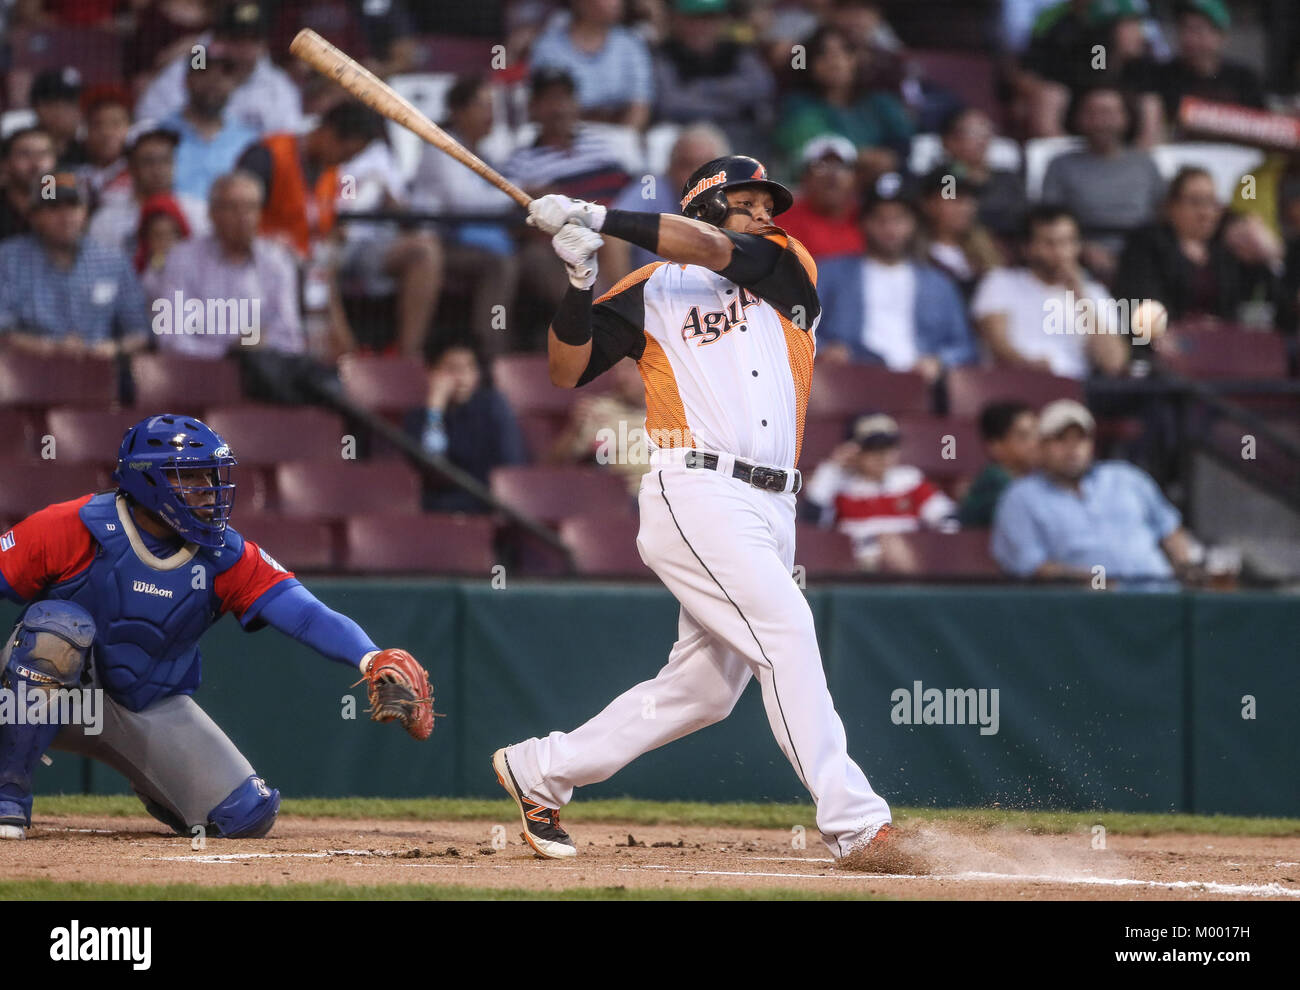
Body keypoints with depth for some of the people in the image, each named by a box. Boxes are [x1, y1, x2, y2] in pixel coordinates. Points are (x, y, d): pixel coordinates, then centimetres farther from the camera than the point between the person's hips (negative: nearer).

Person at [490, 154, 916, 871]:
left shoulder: (789, 268, 14)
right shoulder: (651, 291, 9)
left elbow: (712, 249, -4)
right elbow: (566, 371, 4)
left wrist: (596, 218, -9)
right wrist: (579, 284, -11)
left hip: (771, 510, 5)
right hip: (698, 495, -5)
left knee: (702, 688, 9)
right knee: (786, 633, -19)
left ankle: (539, 769, 24)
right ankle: (854, 826, -21)